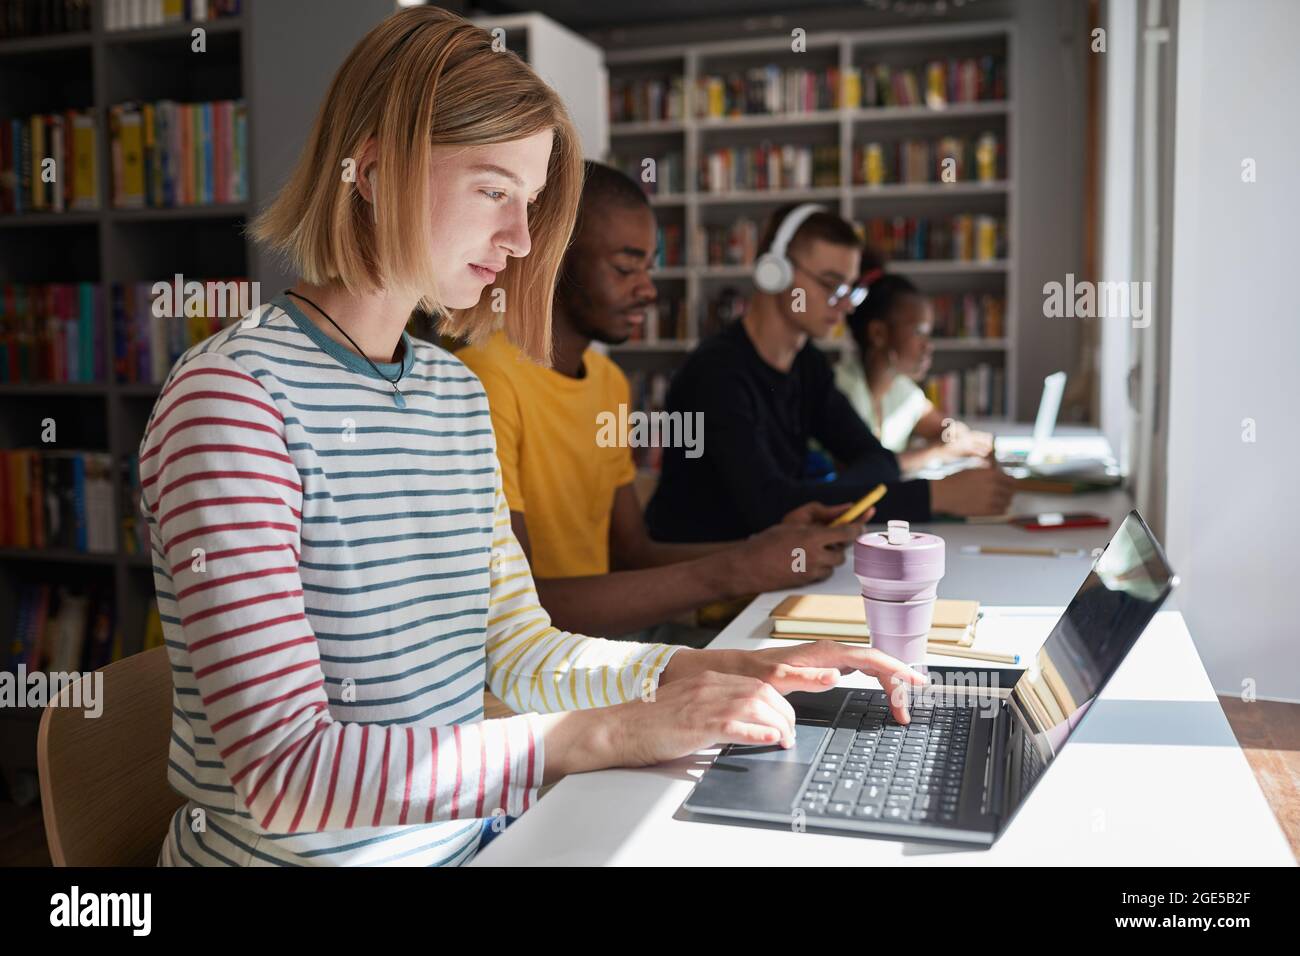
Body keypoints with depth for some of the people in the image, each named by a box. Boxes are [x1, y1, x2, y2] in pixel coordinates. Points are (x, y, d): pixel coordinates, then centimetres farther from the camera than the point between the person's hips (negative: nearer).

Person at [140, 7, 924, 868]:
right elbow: (287, 772, -23)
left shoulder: (457, 392, 6)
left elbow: (516, 651, 7)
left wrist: (736, 669, -4)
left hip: (463, 837, 6)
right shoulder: (236, 393, -18)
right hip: (300, 853, -5)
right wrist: (608, 734, -25)